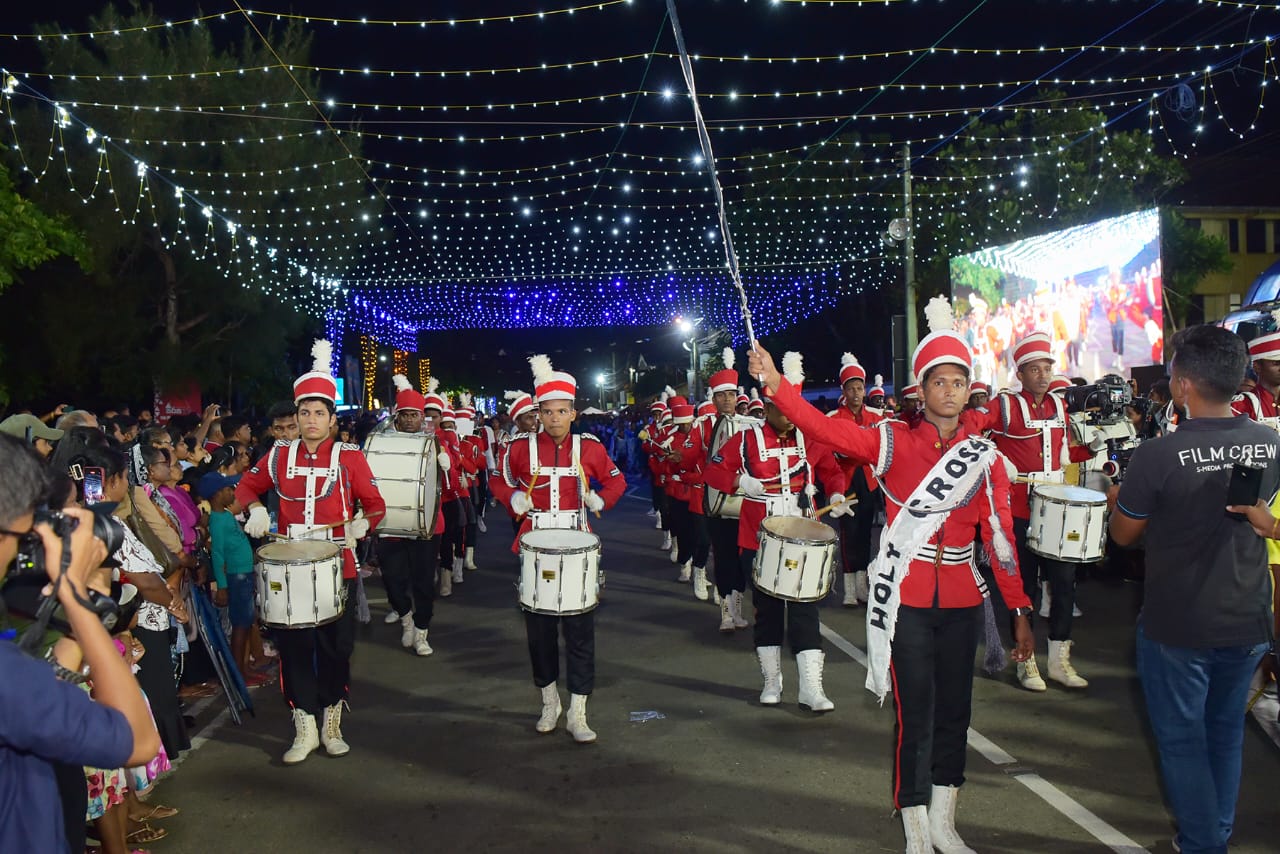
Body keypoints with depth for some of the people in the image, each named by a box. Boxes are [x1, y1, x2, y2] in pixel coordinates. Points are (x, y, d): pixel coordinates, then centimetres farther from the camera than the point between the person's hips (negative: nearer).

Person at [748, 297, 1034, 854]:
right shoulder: (893, 441, -4)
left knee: (955, 709, 11)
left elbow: (1001, 537, 3)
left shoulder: (984, 457, 3)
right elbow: (826, 429, -17)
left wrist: (1020, 610, 1)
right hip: (907, 599, -3)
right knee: (915, 713, 0)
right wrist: (775, 384, -30)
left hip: (961, 601, 3)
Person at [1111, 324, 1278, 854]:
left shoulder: (1158, 455, -23)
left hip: (1177, 627, -5)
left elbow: (1123, 534, -8)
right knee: (1225, 732, 22)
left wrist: (1119, 500, 10)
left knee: (1181, 739, 11)